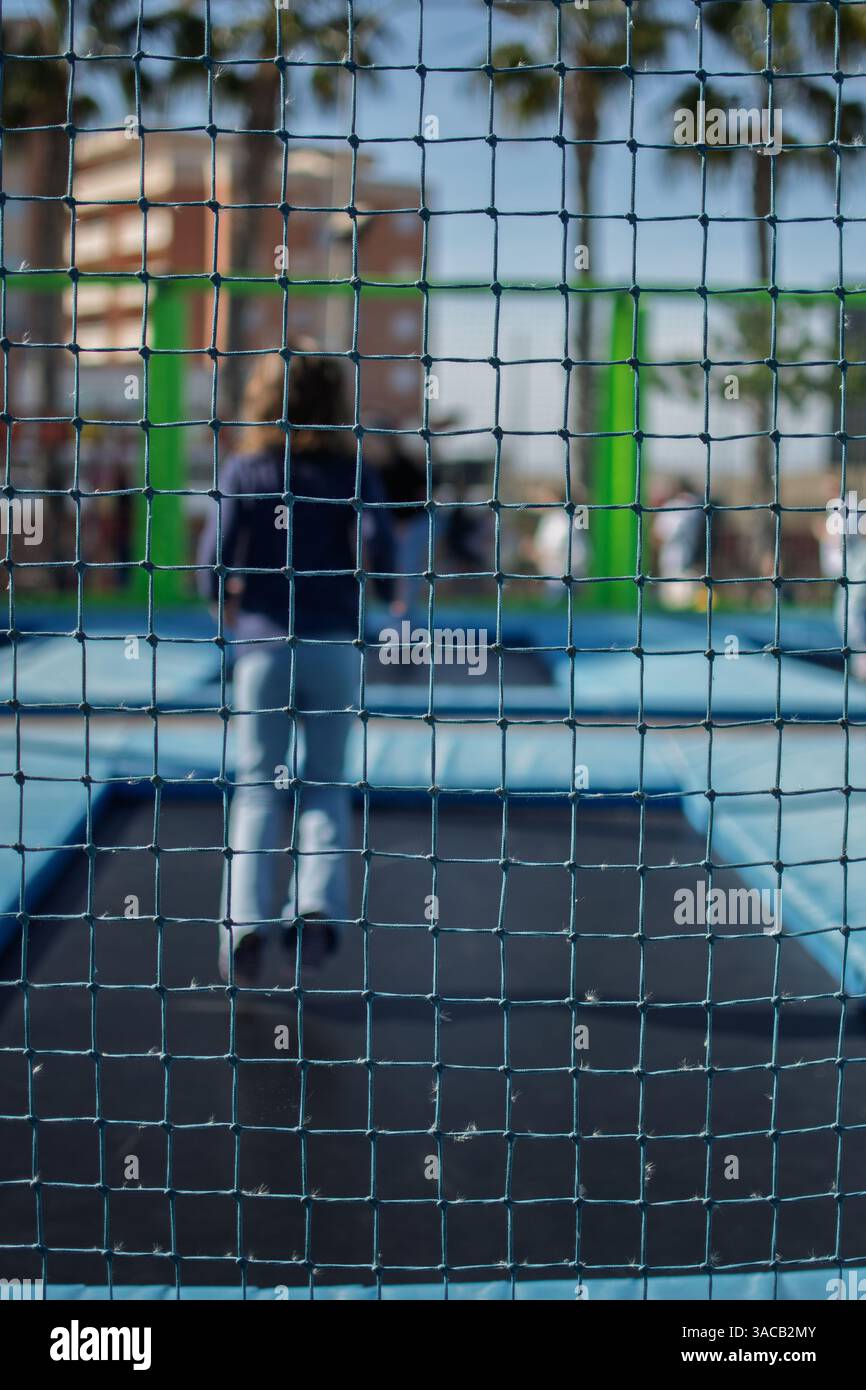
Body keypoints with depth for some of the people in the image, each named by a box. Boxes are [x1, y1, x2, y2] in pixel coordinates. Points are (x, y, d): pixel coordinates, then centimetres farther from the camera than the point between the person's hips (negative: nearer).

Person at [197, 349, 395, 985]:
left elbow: (214, 559, -5)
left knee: (258, 789, 5)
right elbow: (377, 536, -14)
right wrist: (382, 584, 7)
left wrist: (222, 590, 17)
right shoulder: (350, 470, 2)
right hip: (334, 645, 0)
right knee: (325, 785, 12)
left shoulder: (243, 471, 2)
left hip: (263, 647, 0)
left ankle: (246, 917, -12)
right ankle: (319, 905, -9)